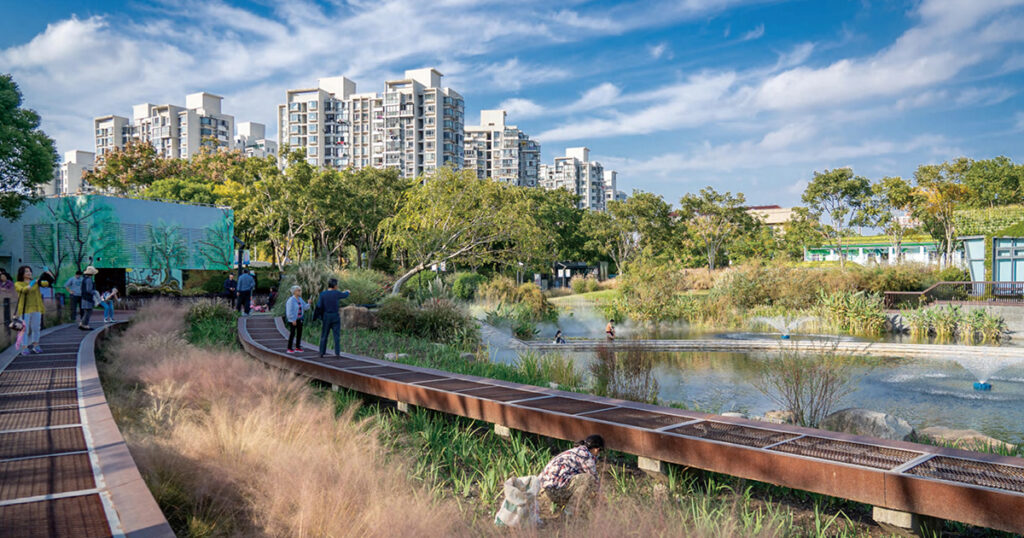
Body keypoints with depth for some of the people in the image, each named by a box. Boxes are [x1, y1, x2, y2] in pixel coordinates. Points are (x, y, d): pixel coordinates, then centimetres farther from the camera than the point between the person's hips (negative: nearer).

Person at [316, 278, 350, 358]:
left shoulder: (322, 294, -6)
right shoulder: (337, 293, -7)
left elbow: (319, 306, -11)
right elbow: (345, 295, 13)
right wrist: (347, 291, 37)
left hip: (326, 317, 1)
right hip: (336, 317, -1)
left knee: (324, 335, 9)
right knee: (337, 335, 2)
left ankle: (321, 353, 8)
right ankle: (337, 353, -3)